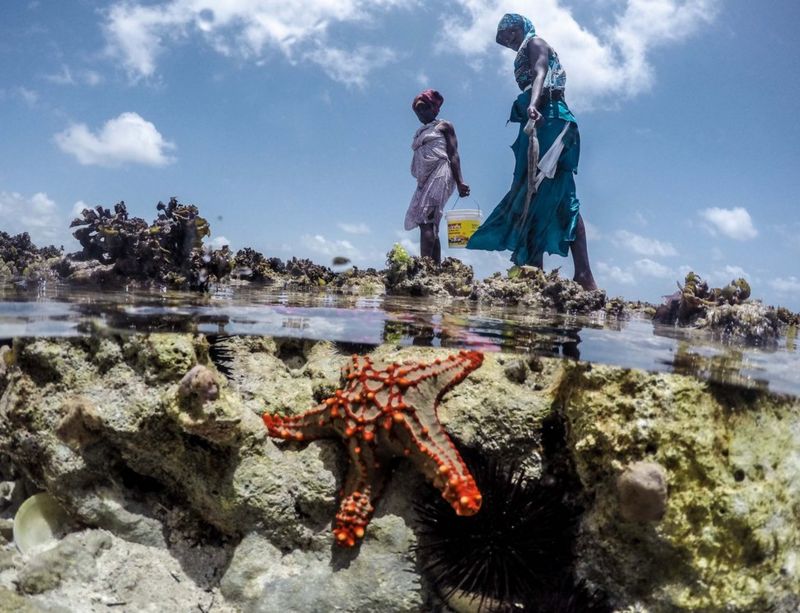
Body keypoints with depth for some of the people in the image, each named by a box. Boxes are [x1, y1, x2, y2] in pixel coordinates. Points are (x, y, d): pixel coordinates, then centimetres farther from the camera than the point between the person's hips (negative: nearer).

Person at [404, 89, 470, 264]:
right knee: (430, 225, 0)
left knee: (425, 220, -23)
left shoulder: (444, 126, 9)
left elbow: (453, 155, -3)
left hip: (439, 174, -8)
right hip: (425, 181, 8)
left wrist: (459, 182, -15)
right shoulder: (420, 133, 27)